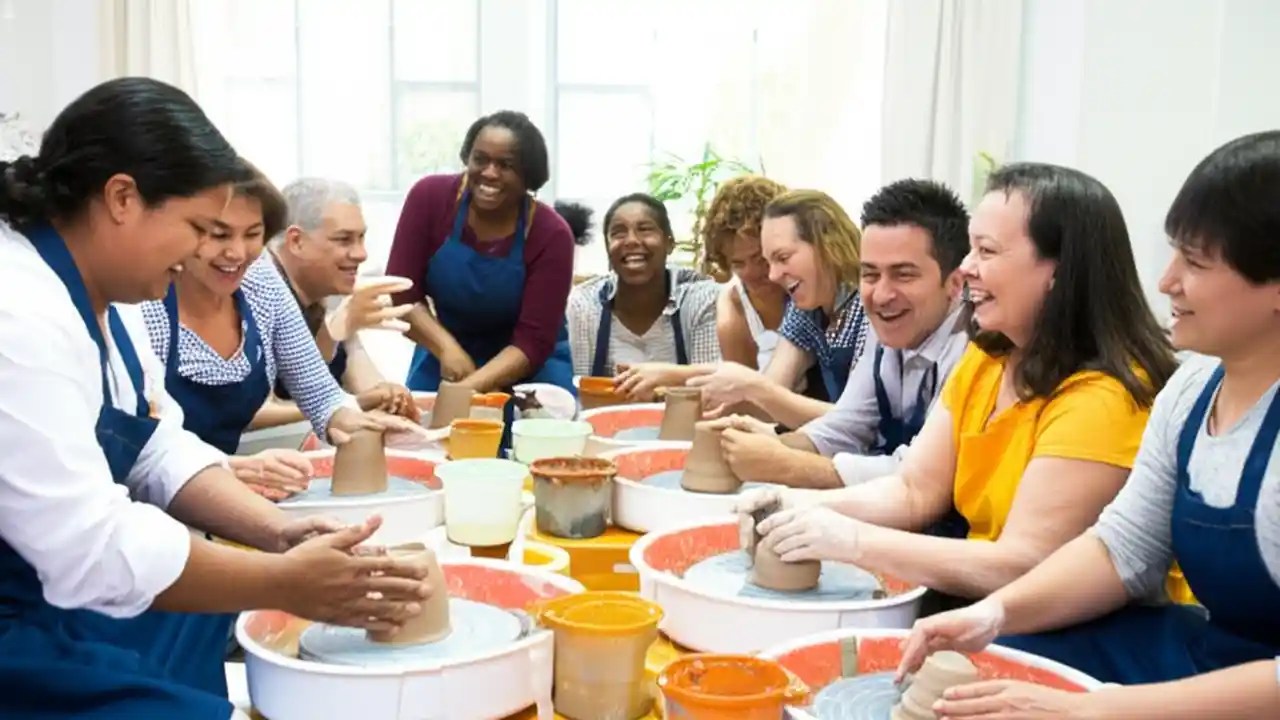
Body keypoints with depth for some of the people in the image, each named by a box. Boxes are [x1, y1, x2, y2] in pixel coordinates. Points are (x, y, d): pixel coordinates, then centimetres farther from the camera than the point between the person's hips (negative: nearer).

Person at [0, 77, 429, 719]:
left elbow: (162, 452, 6)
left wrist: (278, 532, -8)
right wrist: (286, 581, -21)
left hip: (65, 595, 10)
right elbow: (92, 552, -29)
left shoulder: (101, 294, 5)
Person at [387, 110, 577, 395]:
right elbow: (401, 293, -14)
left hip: (530, 368, -1)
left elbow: (533, 342, -22)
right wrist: (448, 348, -29)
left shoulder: (551, 234, -21)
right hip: (444, 356, 1)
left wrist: (468, 389, -36)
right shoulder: (430, 196, -15)